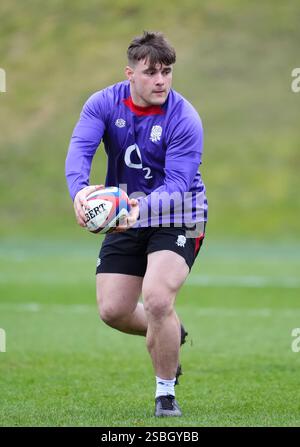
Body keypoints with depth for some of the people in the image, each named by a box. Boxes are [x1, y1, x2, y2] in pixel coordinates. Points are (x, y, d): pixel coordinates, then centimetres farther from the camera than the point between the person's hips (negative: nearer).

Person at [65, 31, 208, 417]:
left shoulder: (184, 120, -20)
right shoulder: (104, 104, -9)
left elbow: (176, 184, -26)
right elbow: (79, 149, -24)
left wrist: (141, 207, -46)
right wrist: (80, 190, -45)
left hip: (176, 217, -5)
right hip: (125, 217, 5)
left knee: (157, 299, -24)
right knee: (112, 310, 3)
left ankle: (166, 394, -4)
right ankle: (171, 335, 37)